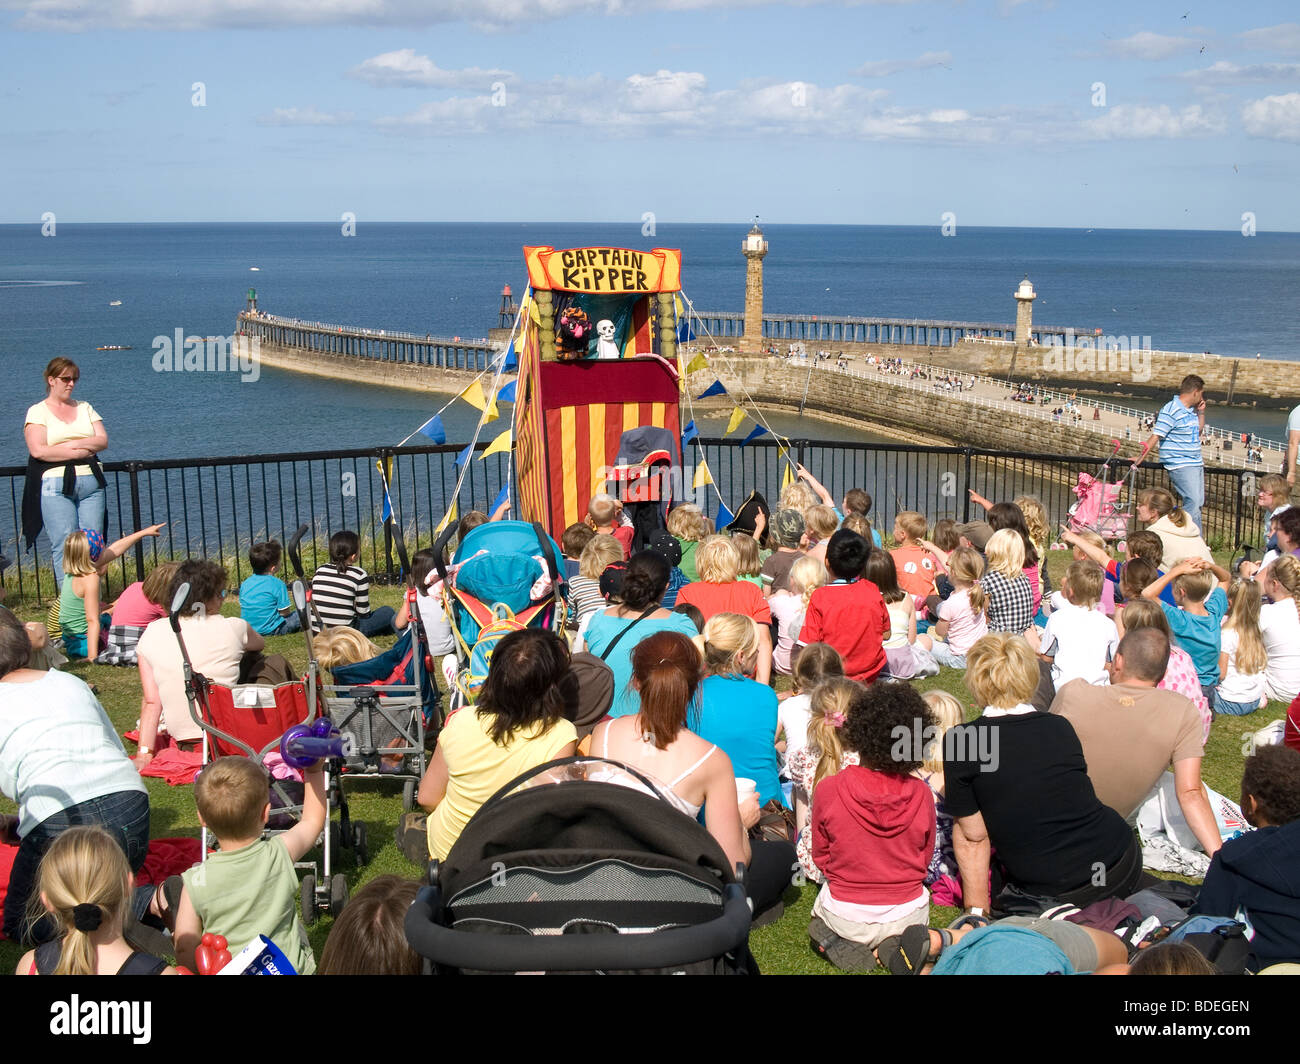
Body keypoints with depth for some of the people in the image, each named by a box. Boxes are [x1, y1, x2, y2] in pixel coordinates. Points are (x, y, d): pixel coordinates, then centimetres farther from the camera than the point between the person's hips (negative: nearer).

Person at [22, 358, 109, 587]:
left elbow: (103, 440, 7)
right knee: (64, 547, -8)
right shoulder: (37, 411, 5)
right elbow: (38, 450, -9)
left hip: (91, 482, 4)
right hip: (56, 486, -4)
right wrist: (82, 451, -6)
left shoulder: (84, 408, 18)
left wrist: (70, 444, -8)